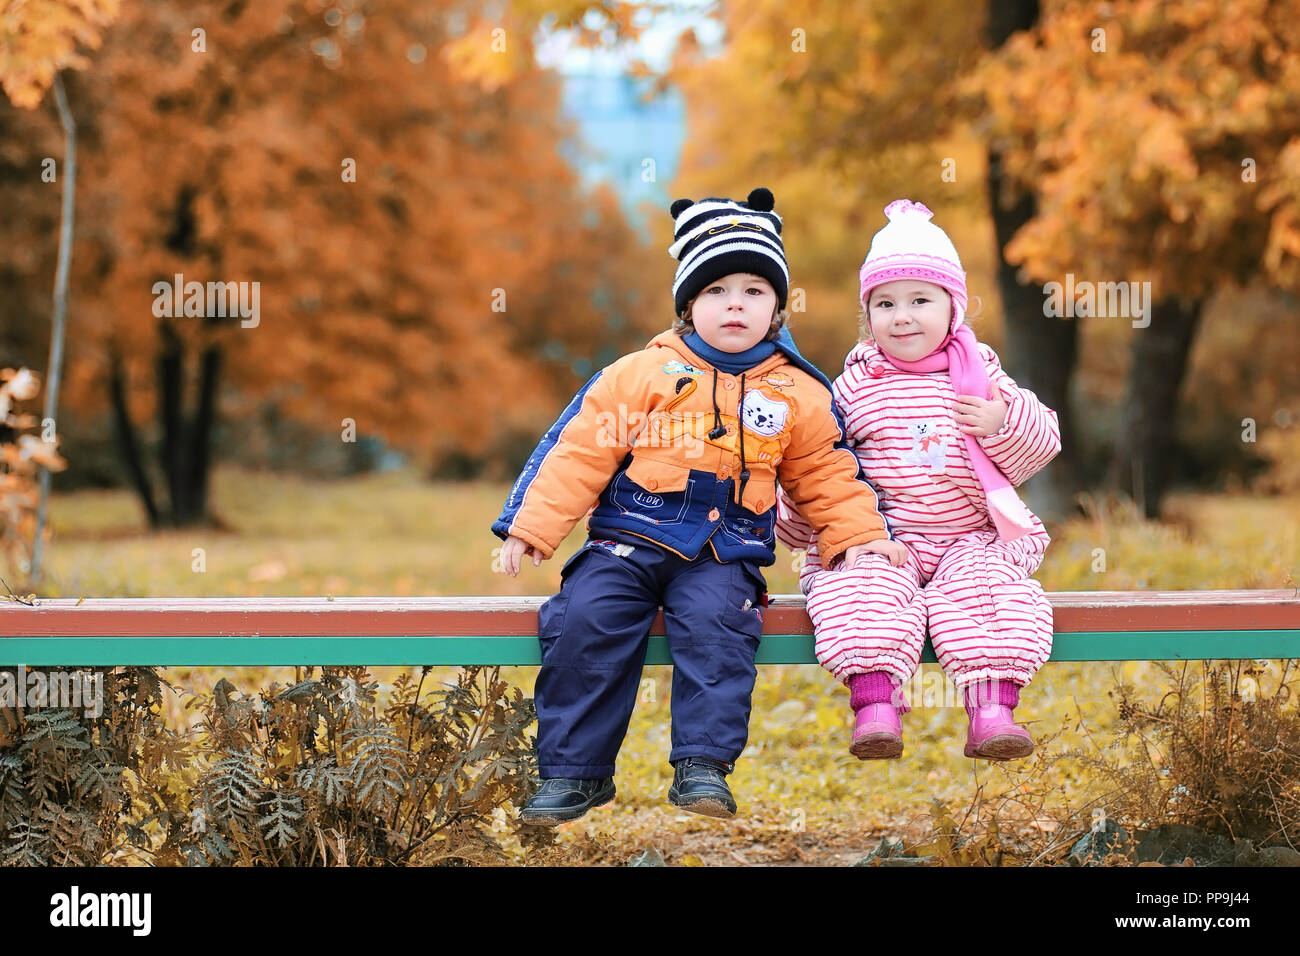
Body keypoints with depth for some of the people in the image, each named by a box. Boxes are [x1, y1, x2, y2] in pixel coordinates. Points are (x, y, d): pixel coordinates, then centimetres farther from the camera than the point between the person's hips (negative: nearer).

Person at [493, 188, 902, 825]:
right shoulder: (642, 373, 4)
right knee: (587, 620, -22)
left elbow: (825, 473, 18)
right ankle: (574, 771, -11)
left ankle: (703, 765, -24)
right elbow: (581, 450, 3)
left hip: (723, 552, 0)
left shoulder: (797, 395, 10)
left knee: (715, 624, -30)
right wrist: (533, 526, -2)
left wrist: (858, 535, 4)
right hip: (629, 539, 0)